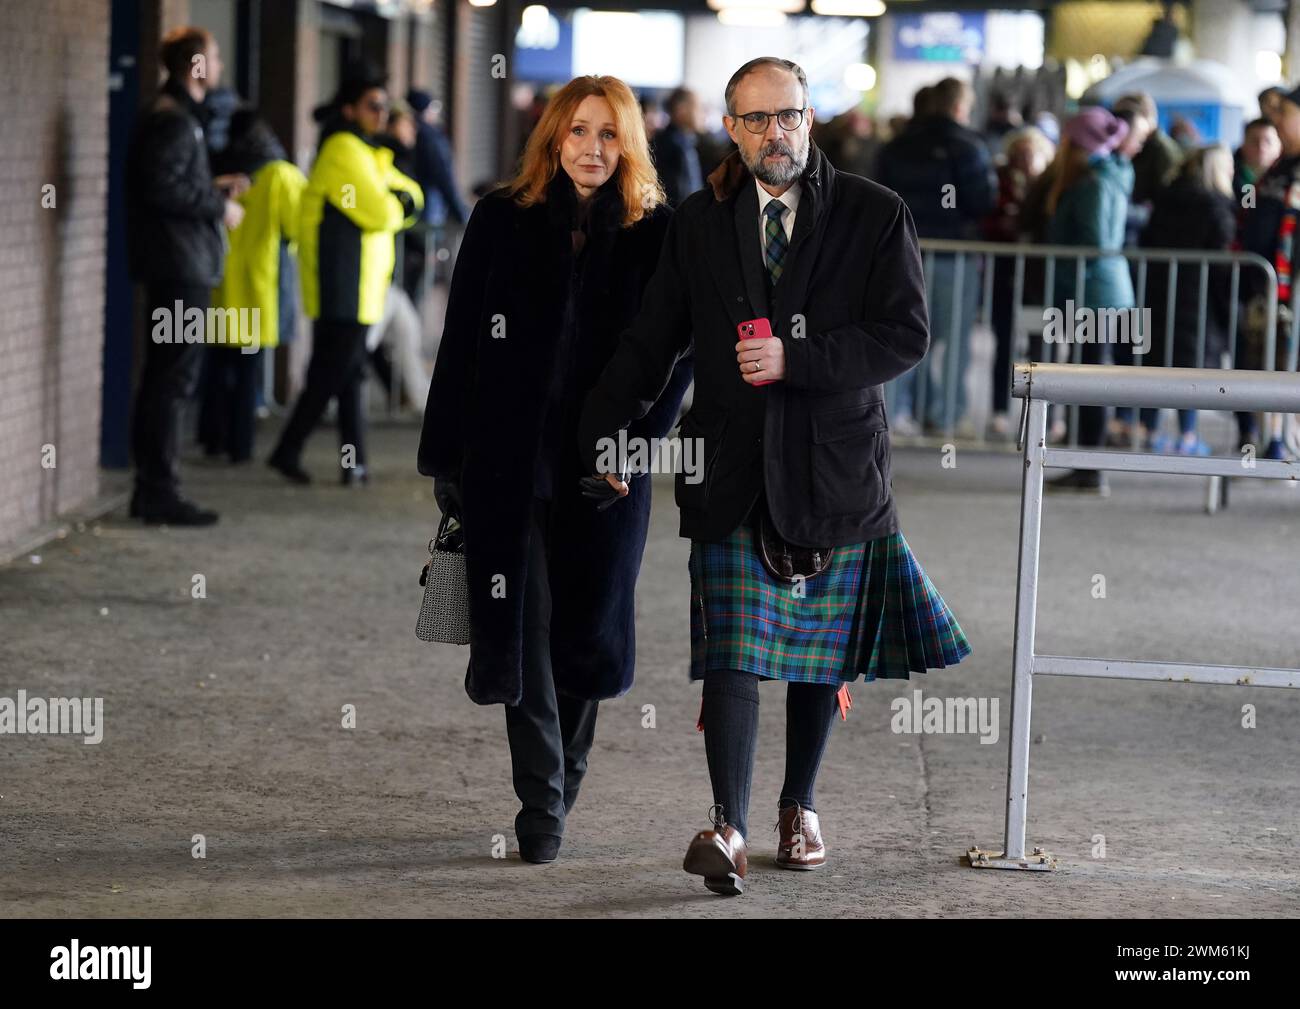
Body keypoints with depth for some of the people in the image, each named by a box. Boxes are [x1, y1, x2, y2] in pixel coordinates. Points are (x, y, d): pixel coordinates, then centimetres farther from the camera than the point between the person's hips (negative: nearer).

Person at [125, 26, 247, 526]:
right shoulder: (173, 120, -14)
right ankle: (160, 491, -6)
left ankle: (151, 487, 18)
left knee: (163, 377, 13)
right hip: (180, 264, -11)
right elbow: (163, 189, -22)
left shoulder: (178, 116, 18)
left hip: (176, 267, 11)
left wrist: (215, 188, 16)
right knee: (173, 377, -8)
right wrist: (219, 207, -13)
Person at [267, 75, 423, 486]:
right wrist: (397, 208, 2)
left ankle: (354, 461, 13)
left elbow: (412, 197, 17)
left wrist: (399, 197, -5)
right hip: (343, 284, -10)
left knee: (348, 370, 10)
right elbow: (378, 213, -20)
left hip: (359, 285, 10)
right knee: (333, 370, -9)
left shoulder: (367, 152, 20)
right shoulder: (344, 150, -13)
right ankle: (287, 450, -5)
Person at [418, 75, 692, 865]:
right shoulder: (502, 220, 2)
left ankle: (565, 769, 32)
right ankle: (542, 808, 9)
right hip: (509, 463, 0)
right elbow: (462, 344, 4)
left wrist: (639, 438, -8)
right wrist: (446, 457, 2)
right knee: (524, 632, 1)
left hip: (604, 471, 0)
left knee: (589, 630, 5)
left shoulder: (656, 234, 1)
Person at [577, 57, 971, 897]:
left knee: (823, 654, 11)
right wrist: (604, 434, 8)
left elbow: (905, 336, -9)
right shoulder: (700, 223, 6)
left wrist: (796, 358, -18)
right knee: (732, 652, -9)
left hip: (836, 471, 0)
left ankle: (801, 805, 28)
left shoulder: (876, 216, -1)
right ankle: (730, 827, -13)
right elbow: (653, 340, 13)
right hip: (734, 472, 0)